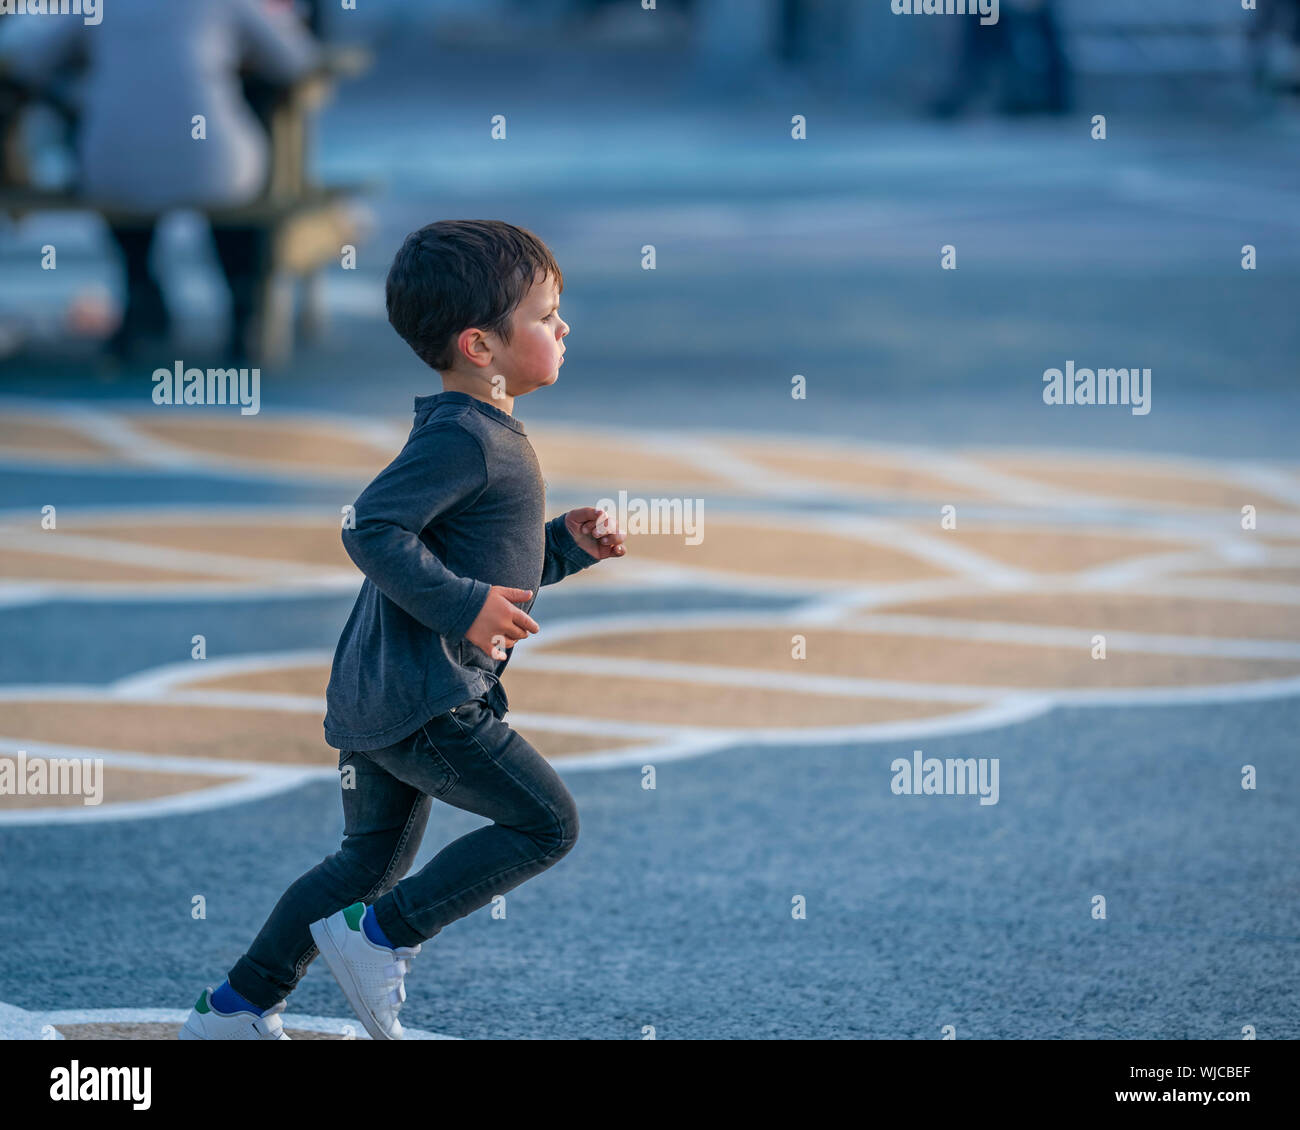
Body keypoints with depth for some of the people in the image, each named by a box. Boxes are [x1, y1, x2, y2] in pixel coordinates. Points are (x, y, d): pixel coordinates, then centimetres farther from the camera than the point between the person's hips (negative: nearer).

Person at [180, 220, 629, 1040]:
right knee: (548, 824, -6)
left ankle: (237, 1010, 21)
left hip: (379, 695, 11)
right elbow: (373, 530, -25)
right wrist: (463, 604, -24)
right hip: (427, 697, -11)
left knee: (373, 861, 18)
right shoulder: (463, 438, -17)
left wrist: (569, 544, 11)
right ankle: (380, 939, -3)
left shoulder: (486, 435, 17)